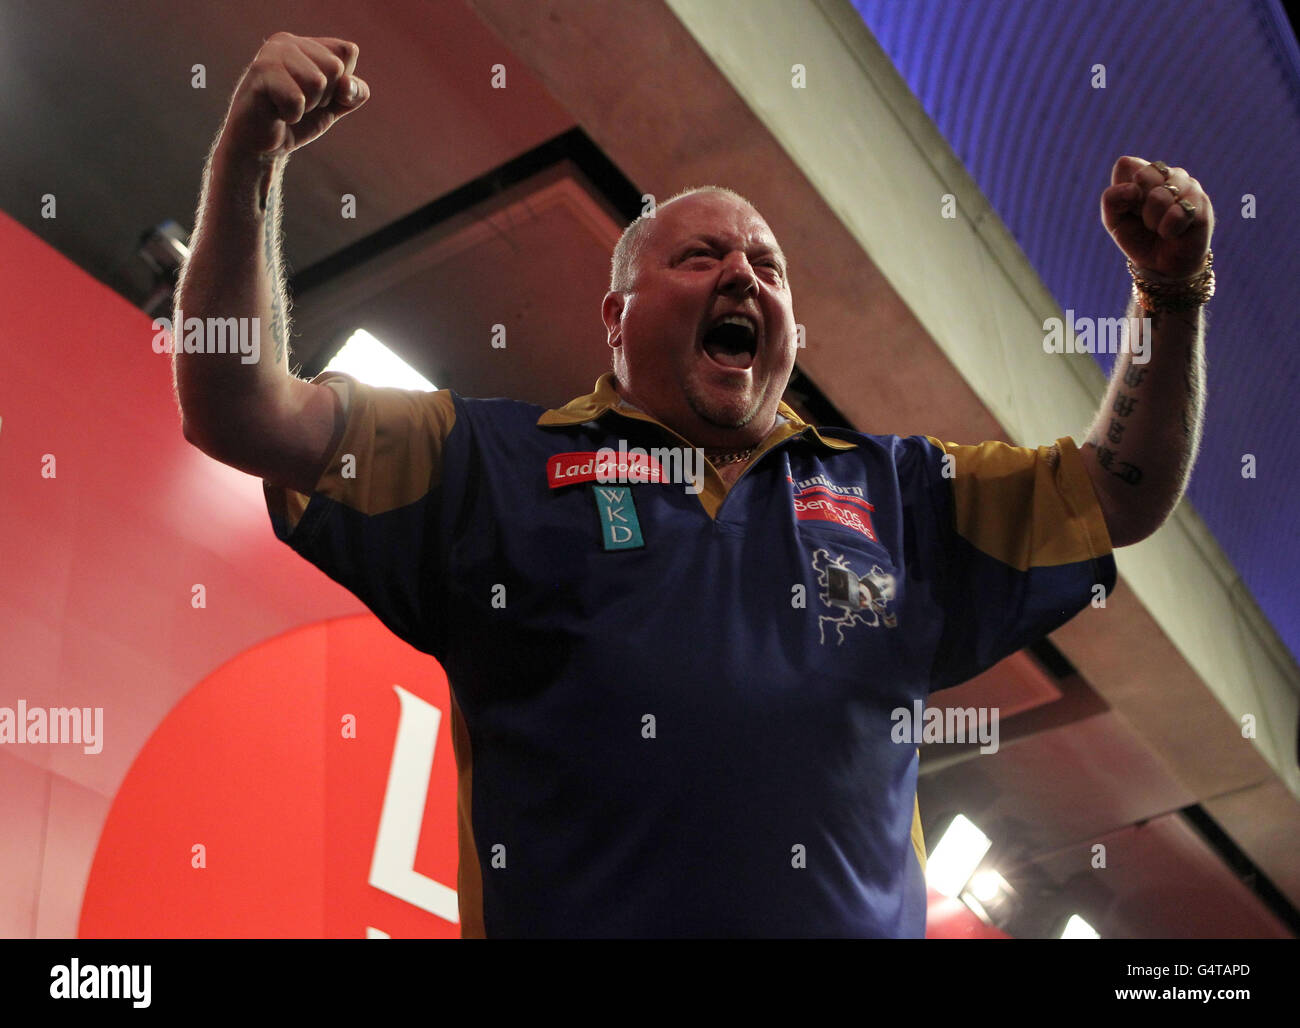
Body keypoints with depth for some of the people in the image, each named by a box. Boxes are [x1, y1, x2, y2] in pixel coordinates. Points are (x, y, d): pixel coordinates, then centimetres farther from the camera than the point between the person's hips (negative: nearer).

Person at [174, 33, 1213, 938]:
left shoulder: (891, 491, 17)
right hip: (576, 915, -3)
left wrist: (1172, 292, 7)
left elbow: (1123, 494, 20)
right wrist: (250, 160, -8)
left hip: (866, 918, 3)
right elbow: (241, 412, 1)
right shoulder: (491, 465, 7)